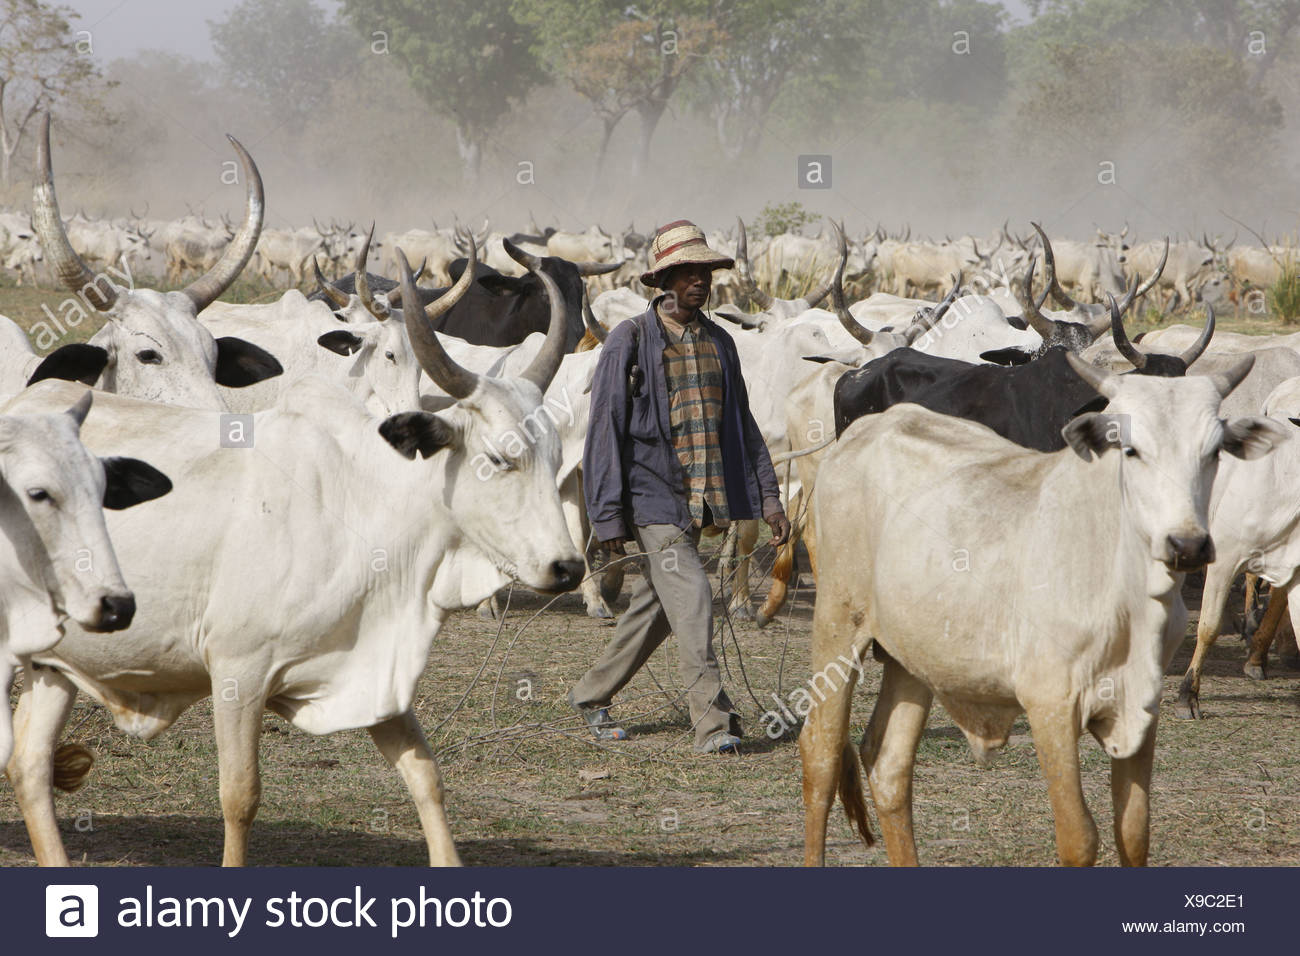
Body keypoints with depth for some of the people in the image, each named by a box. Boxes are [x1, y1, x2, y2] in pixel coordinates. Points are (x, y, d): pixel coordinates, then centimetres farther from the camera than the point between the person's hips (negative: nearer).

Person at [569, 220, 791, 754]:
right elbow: (605, 428, -8)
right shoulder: (631, 341, -6)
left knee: (656, 606, 12)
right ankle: (711, 723, -15)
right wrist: (607, 515, -12)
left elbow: (742, 425, 17)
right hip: (652, 493, -6)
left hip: (700, 501, 6)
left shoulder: (718, 343, 12)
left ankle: (592, 694, 29)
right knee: (690, 597, -16)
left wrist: (768, 496, 10)